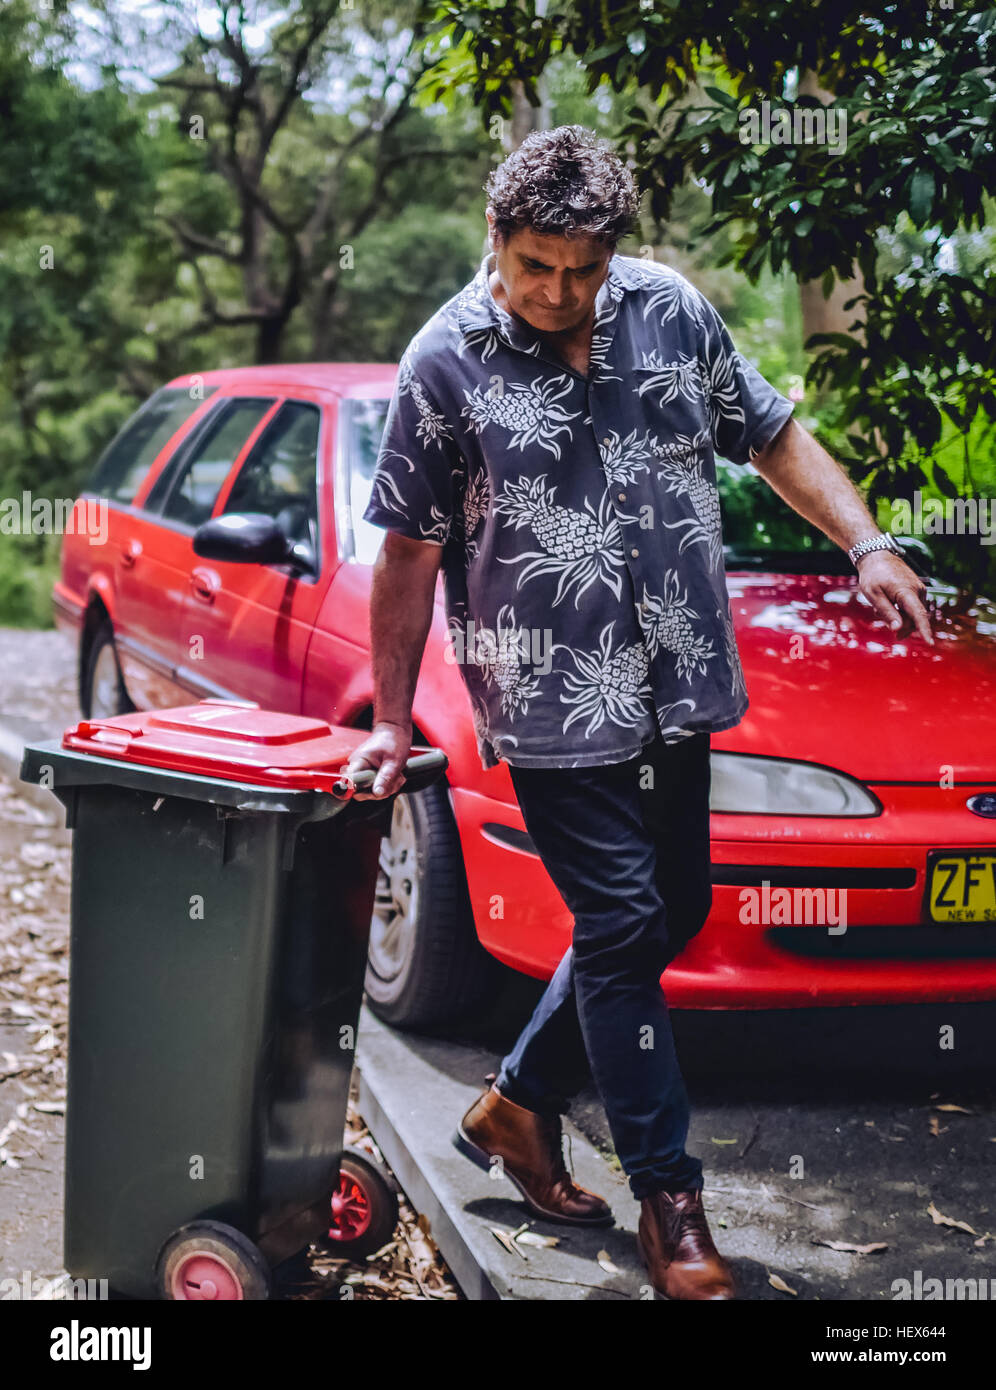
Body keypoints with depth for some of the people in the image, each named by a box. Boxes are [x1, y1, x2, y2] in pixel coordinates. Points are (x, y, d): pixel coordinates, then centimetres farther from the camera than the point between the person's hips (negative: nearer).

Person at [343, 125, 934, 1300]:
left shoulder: (670, 309, 3)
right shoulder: (446, 363, -8)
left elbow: (769, 434, 13)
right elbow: (410, 554, -4)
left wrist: (867, 546, 1)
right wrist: (391, 720, -4)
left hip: (675, 683, 6)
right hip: (552, 698, -5)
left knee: (673, 910, 13)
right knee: (622, 923, -4)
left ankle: (518, 1103, 32)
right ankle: (667, 1198, 9)